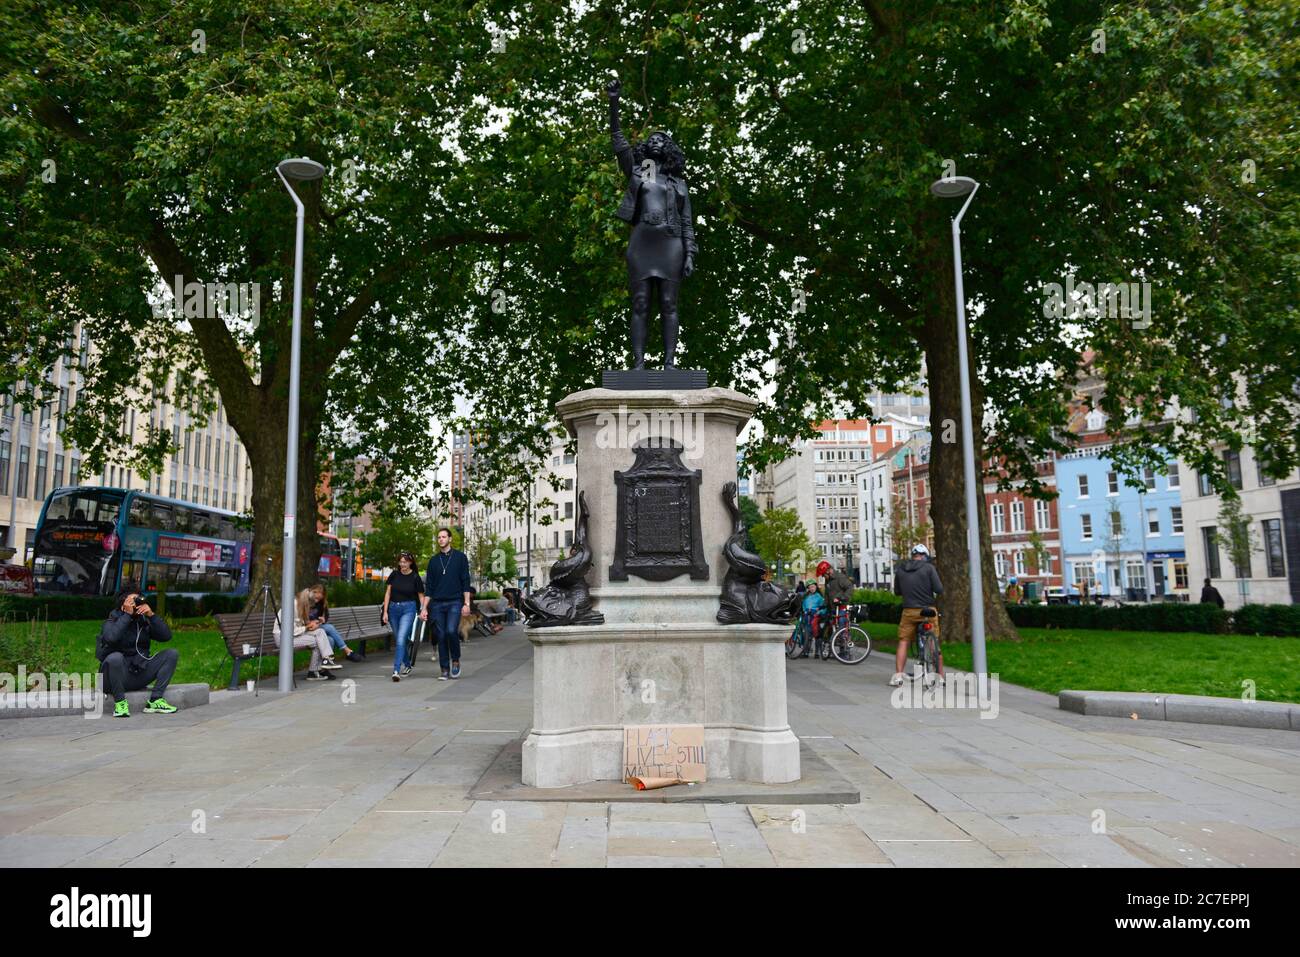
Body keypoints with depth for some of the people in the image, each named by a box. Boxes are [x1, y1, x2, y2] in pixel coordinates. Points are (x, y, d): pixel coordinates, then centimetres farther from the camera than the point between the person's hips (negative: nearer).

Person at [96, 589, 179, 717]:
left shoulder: (144, 622, 8)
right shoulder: (112, 622, -4)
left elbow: (166, 636, -6)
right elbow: (111, 638, -29)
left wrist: (151, 615, -14)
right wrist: (127, 615, -21)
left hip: (139, 675, 5)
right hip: (116, 678, -5)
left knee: (171, 654, -8)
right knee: (115, 657, -36)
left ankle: (155, 701, -14)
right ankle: (120, 702, -18)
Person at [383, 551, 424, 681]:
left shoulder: (415, 577, -5)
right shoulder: (394, 575, 1)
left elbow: (421, 596, 3)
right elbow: (388, 593, 5)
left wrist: (423, 610, -13)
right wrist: (385, 611, 0)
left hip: (408, 609, -4)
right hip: (393, 608, 4)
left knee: (401, 639, -17)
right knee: (399, 639, 14)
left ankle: (396, 670, -21)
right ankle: (407, 665, 33)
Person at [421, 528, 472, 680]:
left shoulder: (460, 557, 4)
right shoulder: (434, 560, 13)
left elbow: (465, 582, 0)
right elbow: (429, 586, 14)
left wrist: (466, 603, -8)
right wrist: (424, 608, 8)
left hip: (455, 602, -3)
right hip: (437, 604, 3)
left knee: (451, 631, -20)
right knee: (441, 636, 1)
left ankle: (456, 661, 2)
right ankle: (445, 670, 10)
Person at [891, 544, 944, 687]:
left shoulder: (900, 569, 3)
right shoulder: (928, 568, -7)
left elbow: (896, 591, 11)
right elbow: (939, 589, -11)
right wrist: (933, 593, 10)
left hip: (908, 611, 2)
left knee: (903, 642, 7)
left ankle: (898, 675, -4)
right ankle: (941, 676, 16)